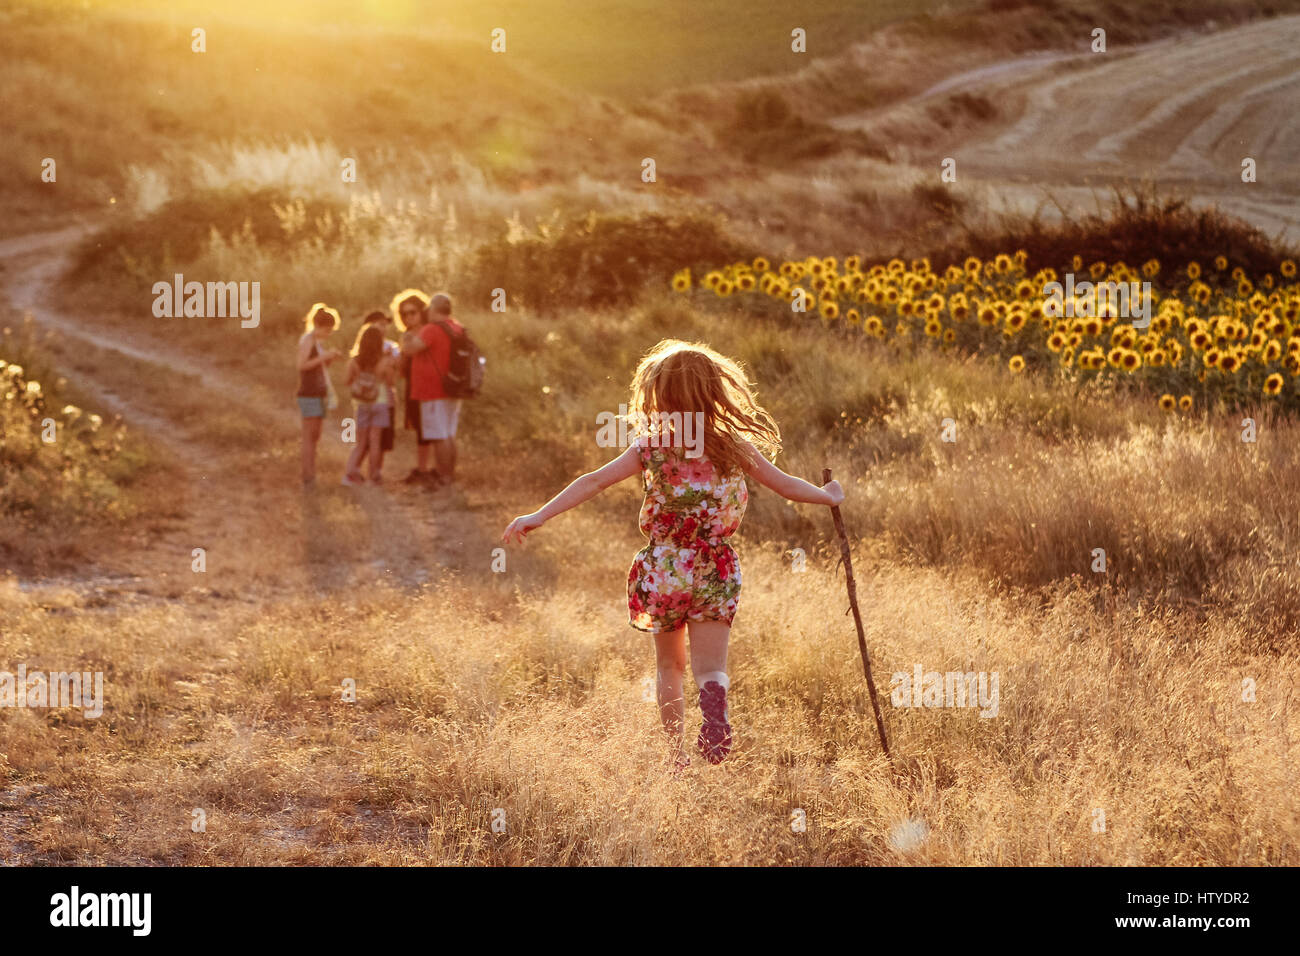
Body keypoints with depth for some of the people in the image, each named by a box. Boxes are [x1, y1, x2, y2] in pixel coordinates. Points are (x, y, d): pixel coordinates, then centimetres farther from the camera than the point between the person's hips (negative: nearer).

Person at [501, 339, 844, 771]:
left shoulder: (651, 449, -8)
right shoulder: (736, 448, -3)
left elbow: (594, 481, -14)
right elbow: (787, 485, 6)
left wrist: (539, 516, -13)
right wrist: (828, 496, 24)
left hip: (662, 573, 0)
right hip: (714, 574, 0)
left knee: (669, 665, 19)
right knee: (710, 667, 0)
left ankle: (677, 756, 21)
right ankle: (714, 703, -36)